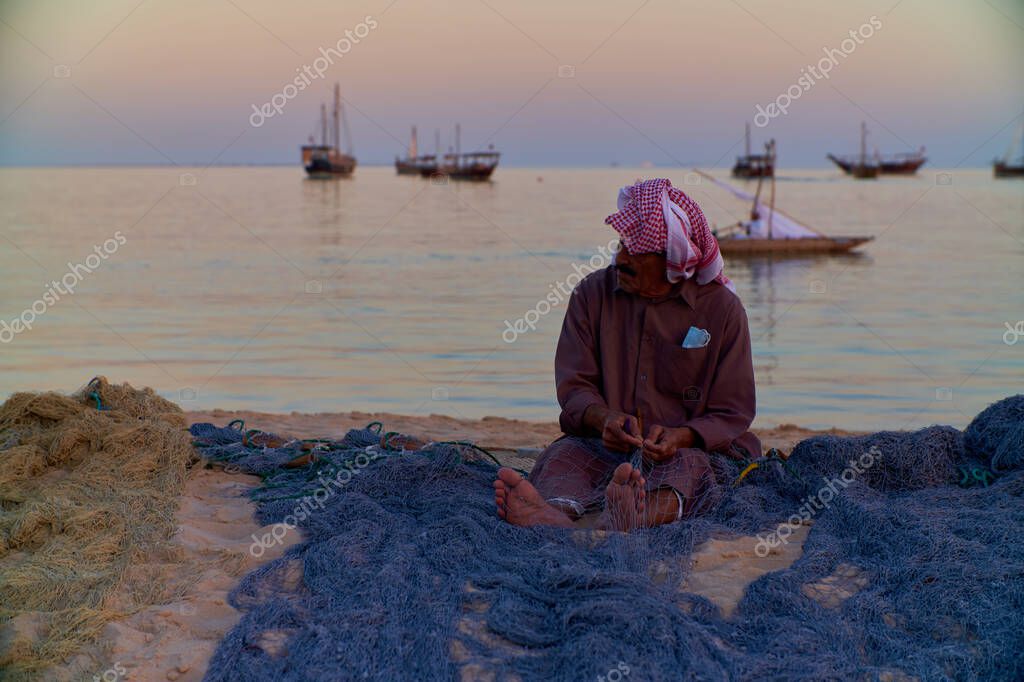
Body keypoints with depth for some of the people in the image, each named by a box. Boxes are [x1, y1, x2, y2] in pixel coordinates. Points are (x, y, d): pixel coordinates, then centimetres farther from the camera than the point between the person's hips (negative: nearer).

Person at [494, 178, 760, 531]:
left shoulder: (722, 308, 1)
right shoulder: (592, 293, 6)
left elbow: (733, 414, 0)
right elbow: (573, 384, 3)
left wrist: (682, 436, -22)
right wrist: (602, 417, -22)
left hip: (689, 448, -2)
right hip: (603, 446, 2)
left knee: (687, 465, -36)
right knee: (563, 455, -29)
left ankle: (644, 514, -70)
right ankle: (556, 514, -64)